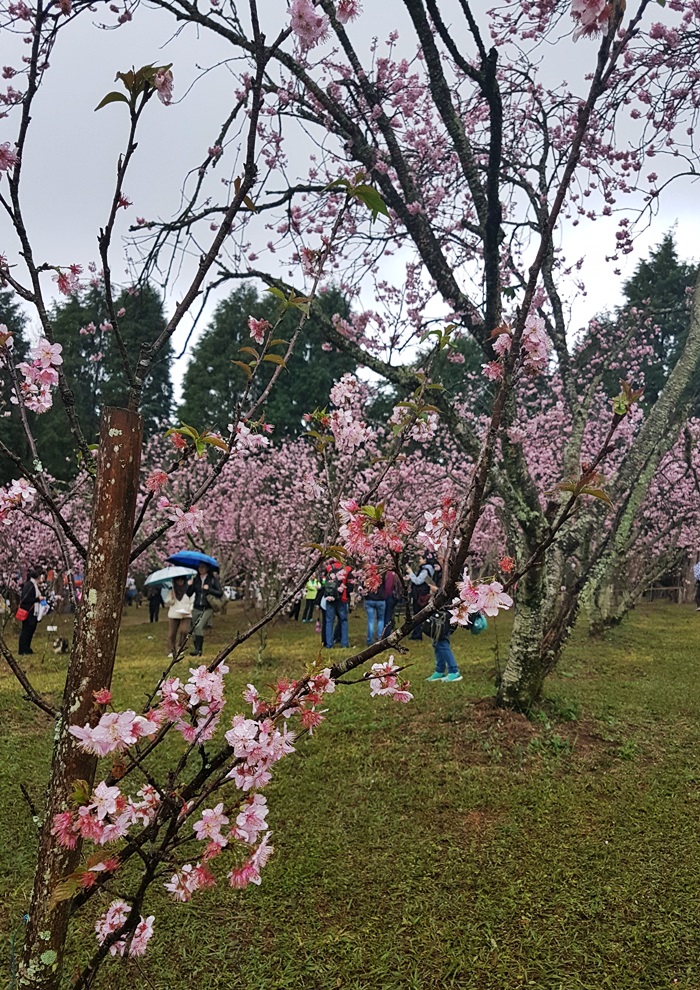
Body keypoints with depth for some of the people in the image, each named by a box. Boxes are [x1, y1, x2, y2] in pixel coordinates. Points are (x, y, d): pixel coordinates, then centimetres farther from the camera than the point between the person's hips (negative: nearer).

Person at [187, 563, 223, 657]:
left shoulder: (213, 579, -1)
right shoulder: (196, 579, 9)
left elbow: (220, 593, -4)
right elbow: (189, 593, 8)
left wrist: (209, 589, -13)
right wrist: (189, 586, -10)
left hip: (208, 608, -4)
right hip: (196, 608, 5)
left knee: (199, 627, -21)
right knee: (194, 629, 5)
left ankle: (198, 650, -22)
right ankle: (197, 650, 17)